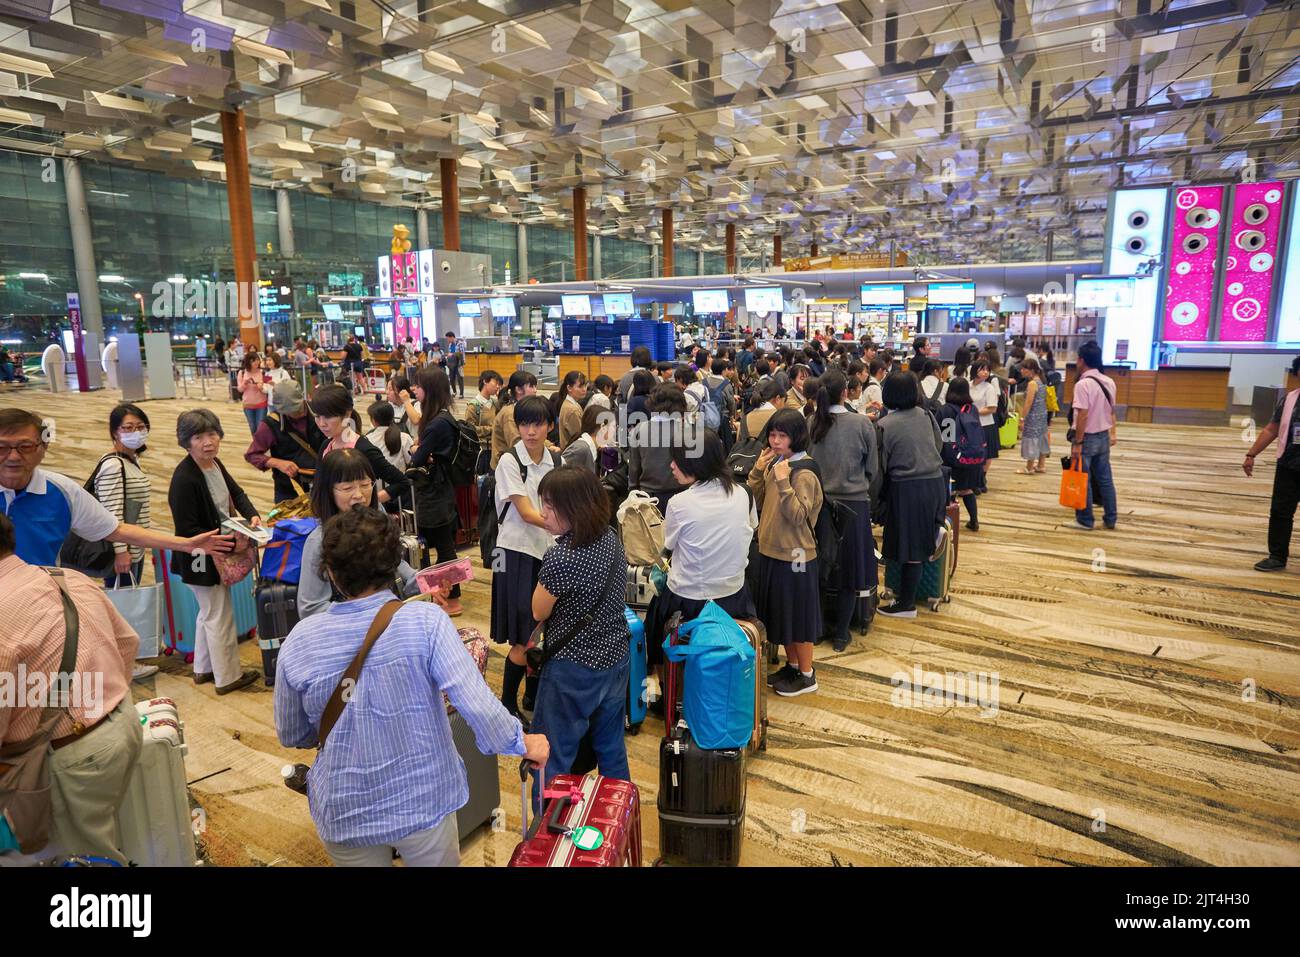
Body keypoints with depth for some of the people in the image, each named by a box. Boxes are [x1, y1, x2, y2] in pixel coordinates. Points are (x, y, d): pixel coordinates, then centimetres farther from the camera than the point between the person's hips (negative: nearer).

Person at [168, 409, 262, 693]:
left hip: (217, 554, 9)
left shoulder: (214, 464, -1)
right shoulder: (184, 479, -26)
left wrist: (252, 515, -4)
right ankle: (227, 678, 22)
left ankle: (203, 669, 41)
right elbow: (187, 530, -25)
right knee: (220, 617, 5)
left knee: (209, 613, 23)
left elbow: (236, 492, 14)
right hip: (202, 560, -9)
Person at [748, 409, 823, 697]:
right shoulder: (773, 464, 6)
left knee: (798, 615, 6)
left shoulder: (804, 474, -17)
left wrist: (783, 482, -29)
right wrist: (758, 471, -5)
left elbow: (798, 516, -23)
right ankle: (791, 665, 35)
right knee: (781, 613, 19)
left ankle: (806, 675, 22)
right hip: (771, 551, 8)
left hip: (795, 554, -8)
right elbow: (755, 503, 6)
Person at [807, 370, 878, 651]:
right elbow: (872, 469, 0)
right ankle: (841, 633, 17)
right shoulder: (862, 424, -11)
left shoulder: (809, 424, -8)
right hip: (854, 502, -2)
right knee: (850, 567, 11)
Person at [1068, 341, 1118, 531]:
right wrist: (1112, 433, 21)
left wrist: (1077, 442, -17)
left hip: (1087, 437, -7)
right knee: (1105, 478, 15)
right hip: (1103, 437, 7)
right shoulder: (1109, 382, 5)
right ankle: (1110, 518, 22)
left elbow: (1083, 416, -21)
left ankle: (1085, 520, 12)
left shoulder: (1083, 384, -19)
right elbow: (1112, 411, 11)